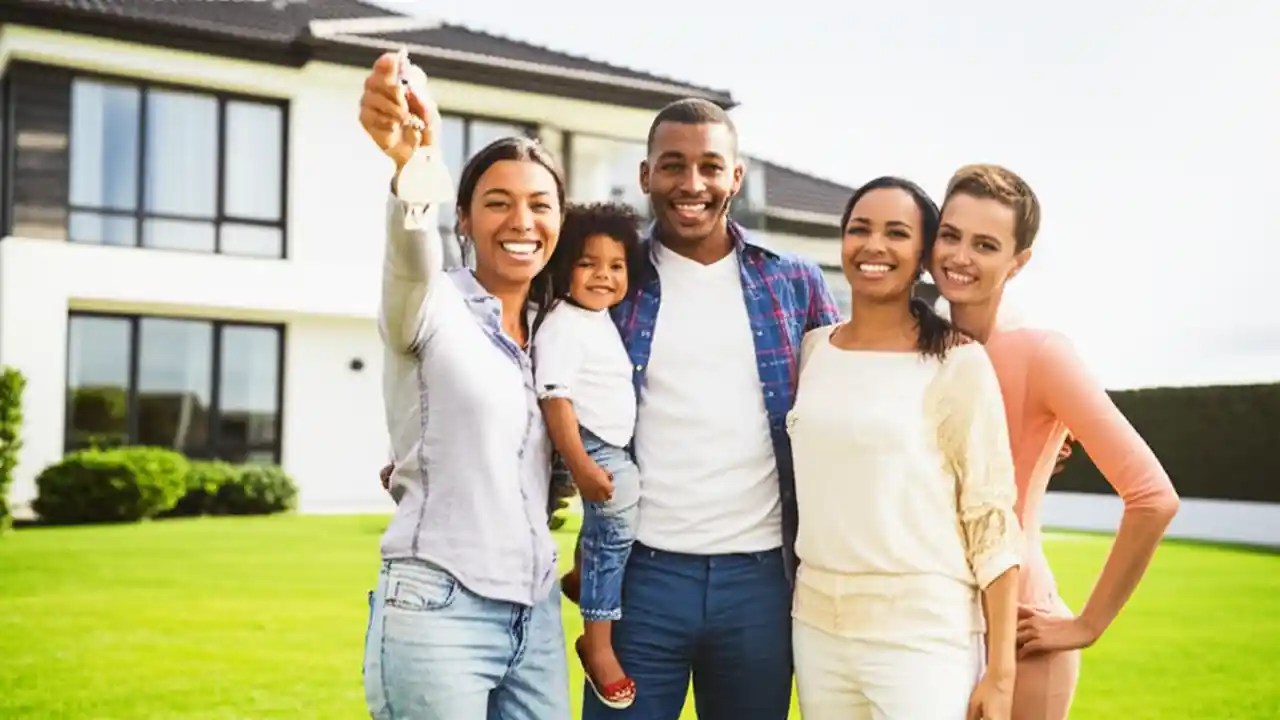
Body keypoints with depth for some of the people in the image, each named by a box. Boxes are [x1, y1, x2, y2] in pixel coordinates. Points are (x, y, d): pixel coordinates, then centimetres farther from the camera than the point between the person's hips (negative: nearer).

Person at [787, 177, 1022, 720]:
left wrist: (1000, 671, -10)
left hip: (924, 635, -4)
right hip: (816, 626, 4)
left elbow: (991, 519, -8)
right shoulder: (812, 349, 6)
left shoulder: (957, 363, -7)